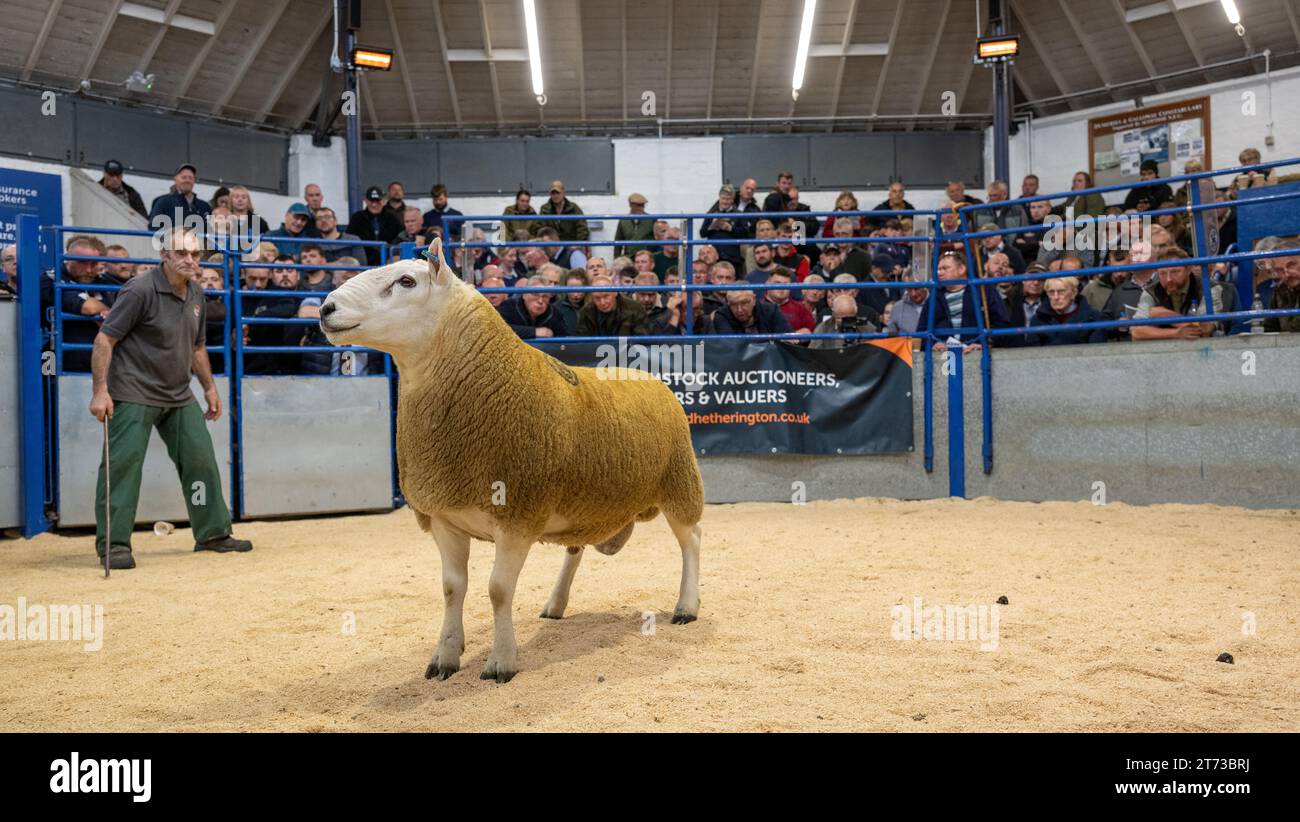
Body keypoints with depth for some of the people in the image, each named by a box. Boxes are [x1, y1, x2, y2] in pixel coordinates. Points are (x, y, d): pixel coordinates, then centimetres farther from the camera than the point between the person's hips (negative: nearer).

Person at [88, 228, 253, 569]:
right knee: (123, 463, -8)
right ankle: (113, 544, 0)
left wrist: (209, 387, 21)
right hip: (134, 394, -7)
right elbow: (105, 339, -14)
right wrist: (100, 391, -19)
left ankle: (212, 533, 18)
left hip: (178, 395, 7)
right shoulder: (140, 290, -14)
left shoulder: (196, 294, 9)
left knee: (201, 459, 7)